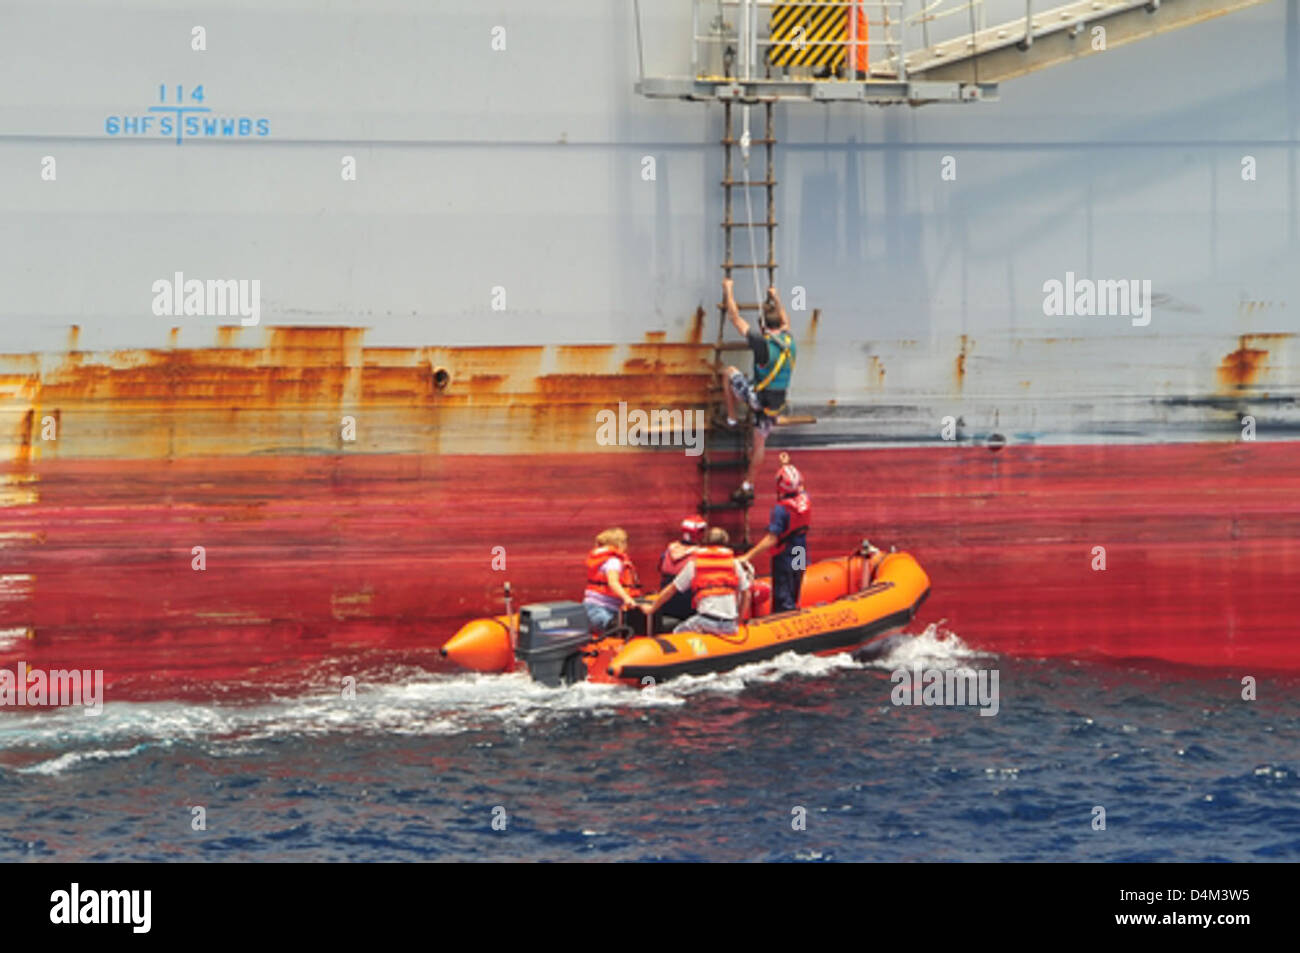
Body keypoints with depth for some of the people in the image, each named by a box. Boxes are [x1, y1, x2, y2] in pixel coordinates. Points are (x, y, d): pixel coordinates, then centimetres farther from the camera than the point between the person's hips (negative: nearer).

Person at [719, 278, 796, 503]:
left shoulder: (761, 340, -20)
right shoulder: (788, 340, -3)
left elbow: (735, 317, -11)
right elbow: (785, 320, 23)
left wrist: (729, 290, 2)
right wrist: (776, 298, 38)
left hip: (756, 397, -5)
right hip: (775, 403, 5)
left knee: (729, 372, 22)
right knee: (759, 442, 17)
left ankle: (731, 417, 23)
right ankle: (748, 485, 20)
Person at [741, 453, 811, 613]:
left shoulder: (781, 509, -23)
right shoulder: (805, 500, -3)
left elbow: (771, 540, -27)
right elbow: (798, 487, 22)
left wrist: (748, 557, -27)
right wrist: (787, 465, 31)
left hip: (784, 559, -7)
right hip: (800, 560, 7)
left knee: (783, 603, -2)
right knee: (793, 600, 19)